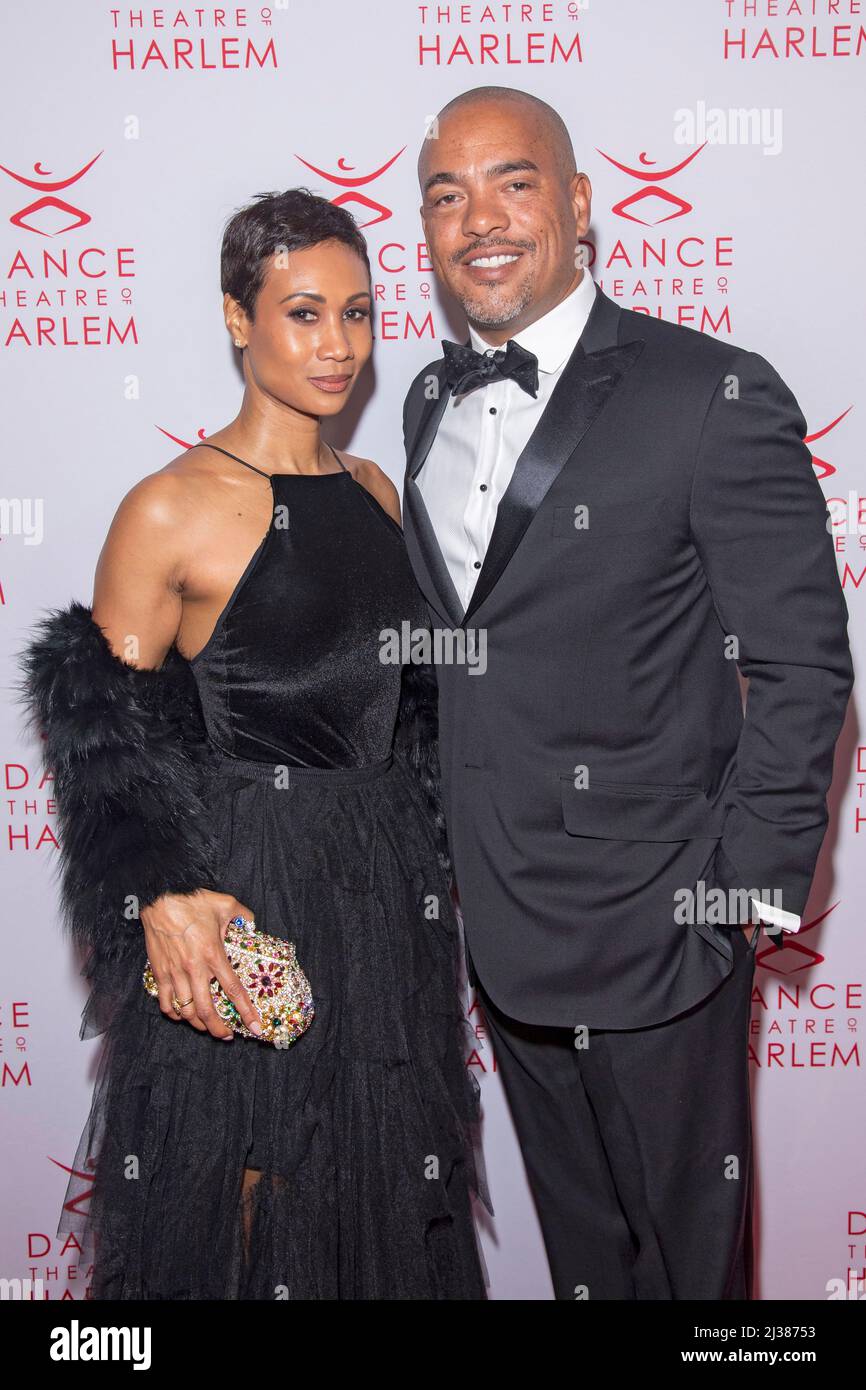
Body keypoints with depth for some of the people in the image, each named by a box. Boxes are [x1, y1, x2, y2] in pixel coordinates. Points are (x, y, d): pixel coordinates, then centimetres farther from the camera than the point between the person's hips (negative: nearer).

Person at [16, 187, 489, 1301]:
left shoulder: (374, 493, 8)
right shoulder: (168, 510, -11)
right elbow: (103, 746, -9)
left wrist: (430, 865, 14)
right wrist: (163, 897, -23)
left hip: (386, 906, 6)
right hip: (236, 916, -5)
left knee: (377, 1199, 18)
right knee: (238, 1211, 8)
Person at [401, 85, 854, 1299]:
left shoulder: (713, 395, -13)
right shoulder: (431, 403, 7)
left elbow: (802, 662, -12)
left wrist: (758, 882, -13)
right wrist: (443, 854, 11)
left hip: (655, 922, -6)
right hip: (495, 917, 6)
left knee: (687, 1240, 15)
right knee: (576, 1229, 25)